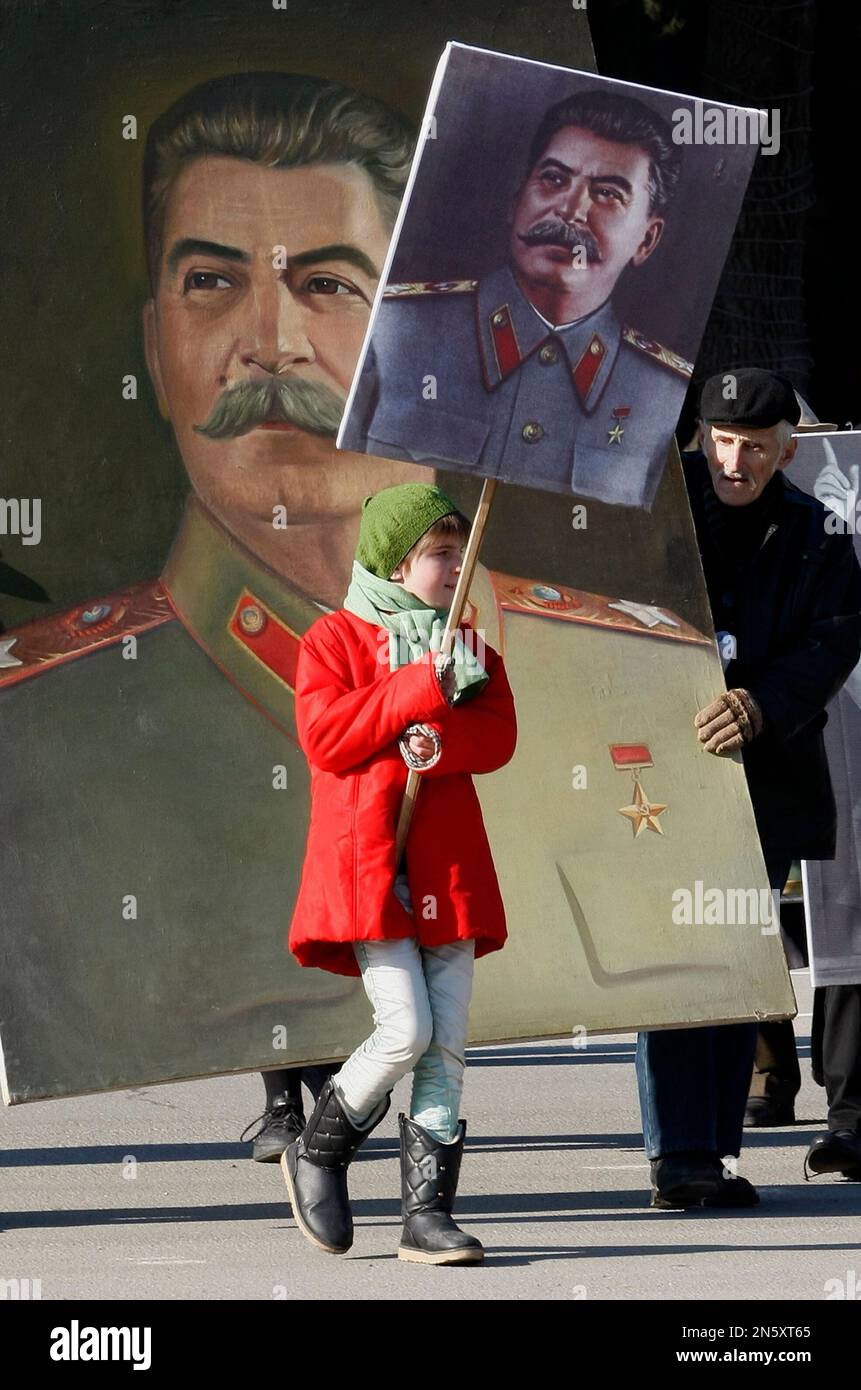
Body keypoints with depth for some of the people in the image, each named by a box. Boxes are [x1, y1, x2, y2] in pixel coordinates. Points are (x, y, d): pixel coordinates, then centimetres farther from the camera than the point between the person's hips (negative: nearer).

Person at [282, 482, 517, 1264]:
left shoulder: (468, 646, 17)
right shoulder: (336, 640, 2)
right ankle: (317, 1156, 9)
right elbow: (325, 733, -11)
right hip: (365, 866, -5)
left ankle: (429, 1214, 2)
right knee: (407, 1030, -15)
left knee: (448, 1045, -1)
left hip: (448, 865, 5)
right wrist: (421, 688, -15)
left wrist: (442, 741, -17)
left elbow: (498, 733, 4)